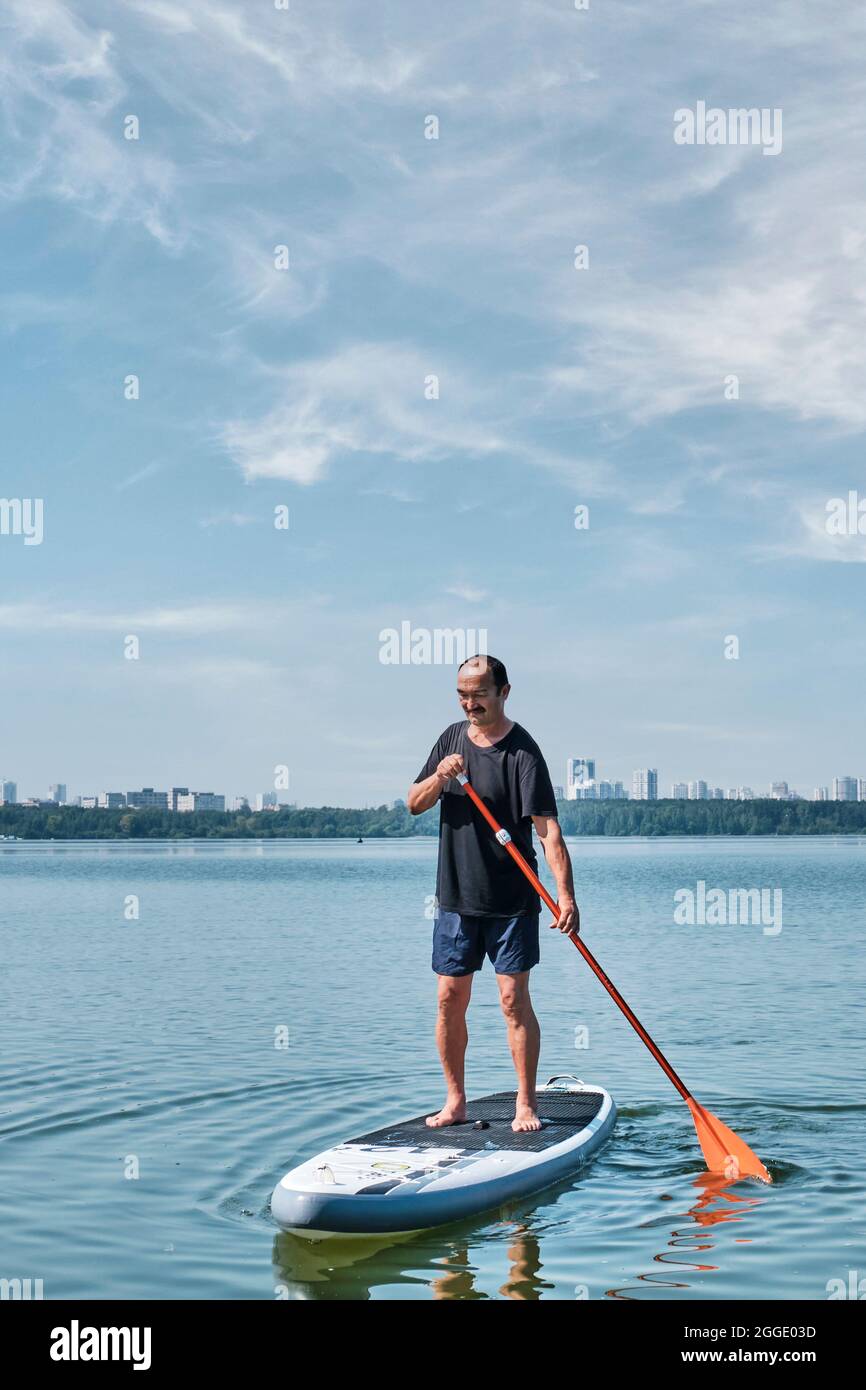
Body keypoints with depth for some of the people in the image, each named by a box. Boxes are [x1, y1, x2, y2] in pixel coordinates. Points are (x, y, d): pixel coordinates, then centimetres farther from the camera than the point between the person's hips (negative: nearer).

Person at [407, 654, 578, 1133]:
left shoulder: (522, 752, -12)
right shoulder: (453, 738, 7)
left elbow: (548, 828, -19)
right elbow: (414, 805, 10)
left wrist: (565, 895, -29)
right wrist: (439, 777, -13)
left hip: (511, 901, -5)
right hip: (455, 897, 5)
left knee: (514, 999, -5)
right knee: (450, 999, 7)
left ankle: (525, 1105, 5)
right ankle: (455, 1101, 19)